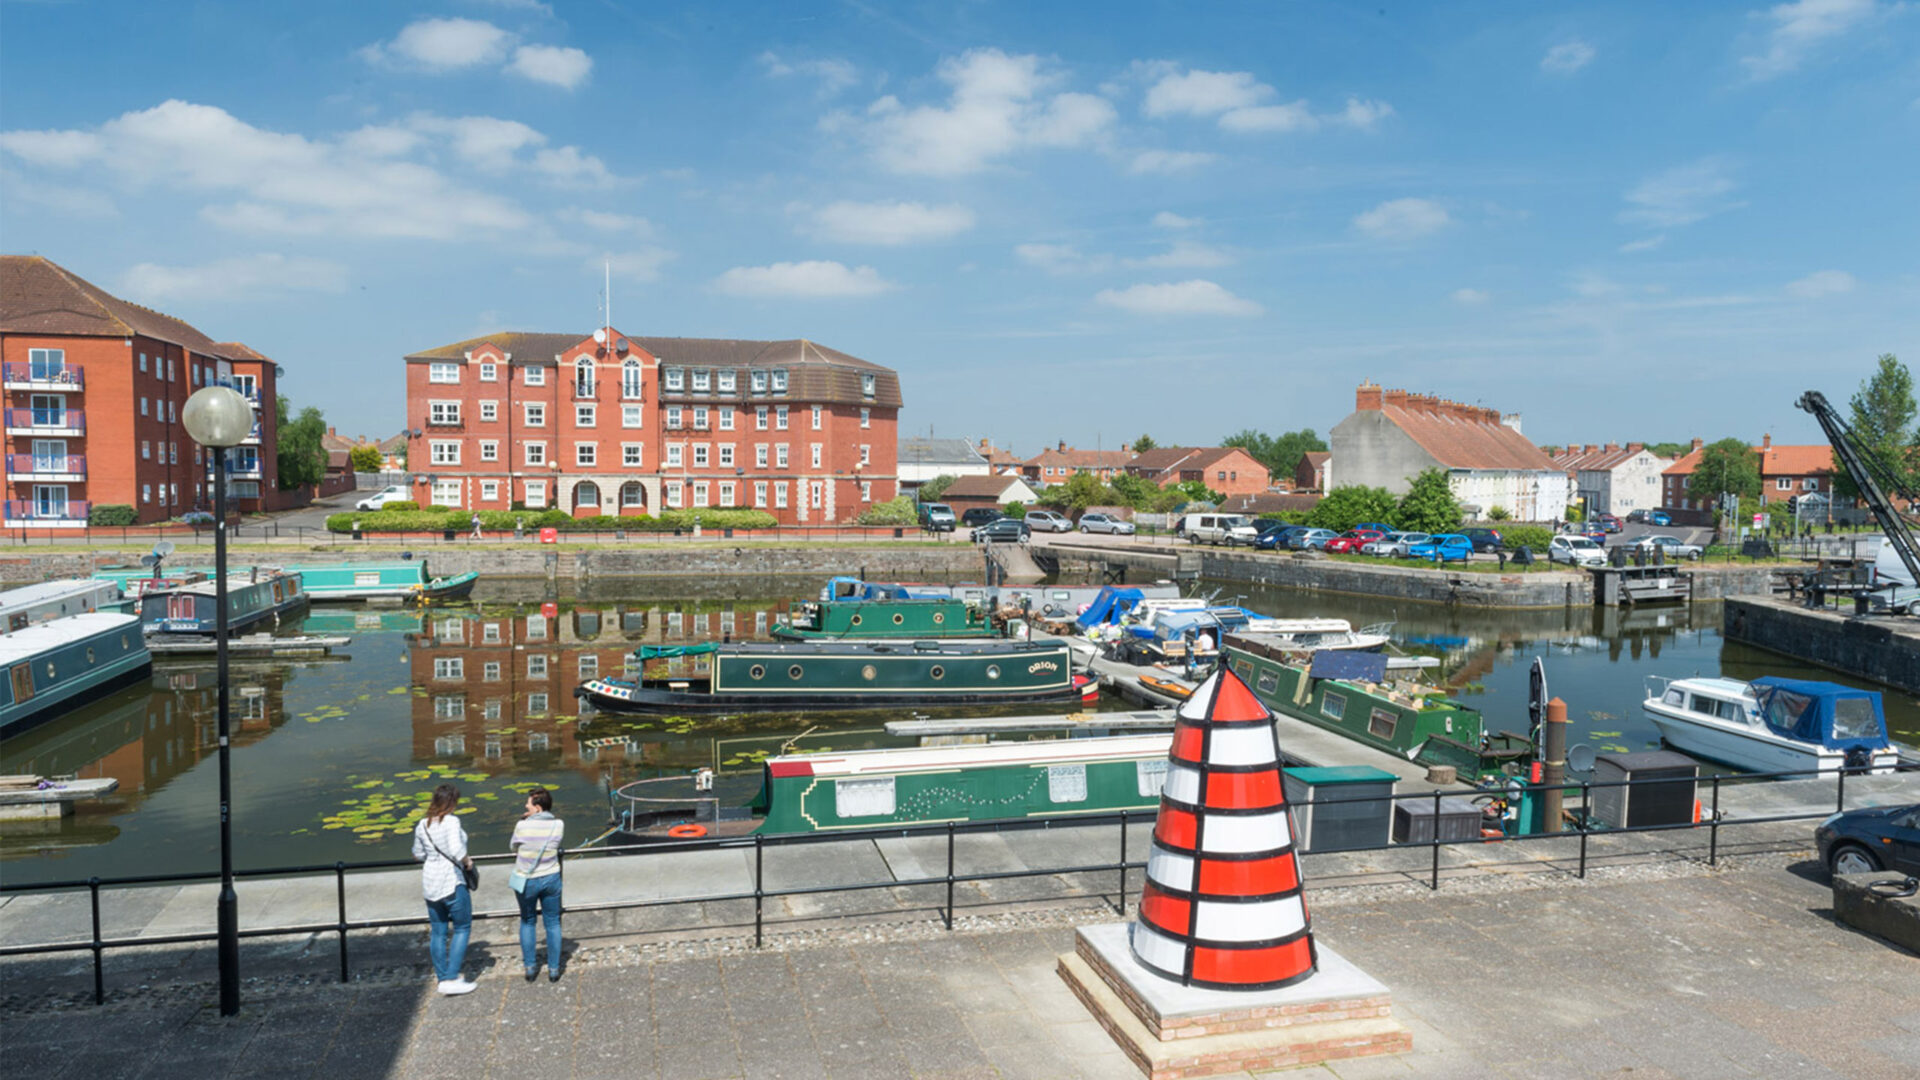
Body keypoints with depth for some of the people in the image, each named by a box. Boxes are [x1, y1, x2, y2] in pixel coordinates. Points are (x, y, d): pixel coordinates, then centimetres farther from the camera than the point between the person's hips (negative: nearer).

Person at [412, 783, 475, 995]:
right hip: (452, 882, -6)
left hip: (430, 883, 7)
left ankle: (442, 977, 22)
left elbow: (418, 854, 15)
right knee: (462, 927, 5)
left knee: (437, 931, 14)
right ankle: (452, 979, -1)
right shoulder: (451, 822, -17)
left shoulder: (422, 825, 3)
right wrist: (467, 861, -10)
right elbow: (456, 850, -28)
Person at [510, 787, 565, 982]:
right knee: (552, 924, 15)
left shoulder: (523, 826, -18)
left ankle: (530, 967, 26)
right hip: (550, 879, 1)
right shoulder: (559, 825, -12)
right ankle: (554, 969, 20)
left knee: (527, 922, 20)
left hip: (527, 881, -1)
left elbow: (513, 846, -2)